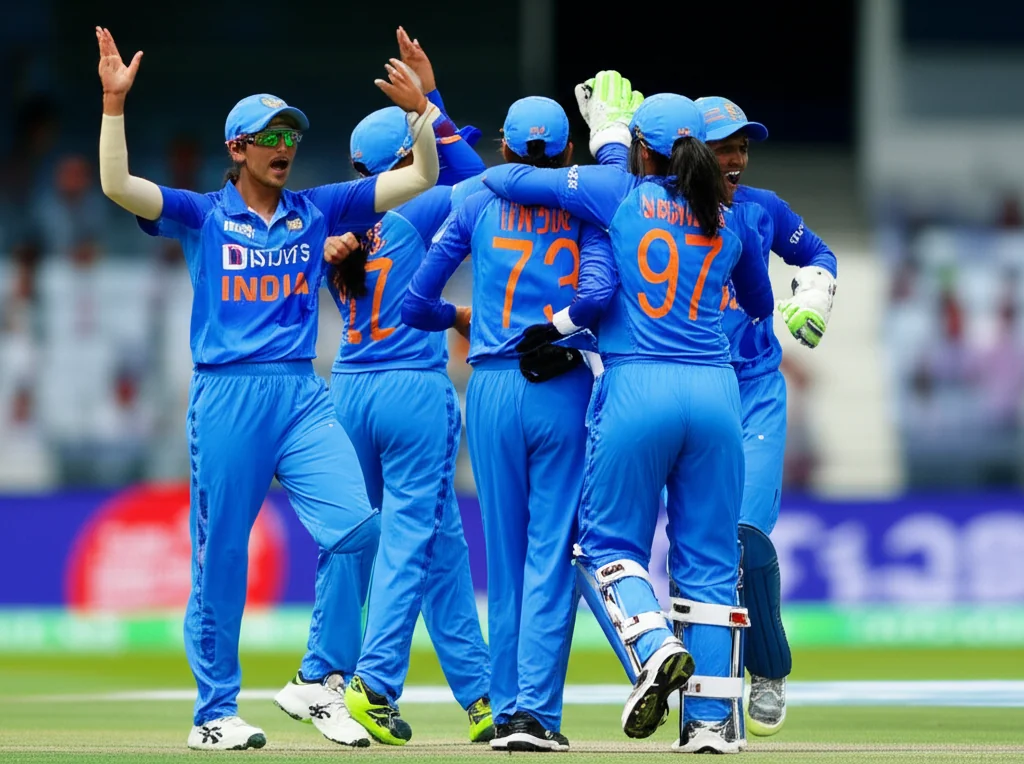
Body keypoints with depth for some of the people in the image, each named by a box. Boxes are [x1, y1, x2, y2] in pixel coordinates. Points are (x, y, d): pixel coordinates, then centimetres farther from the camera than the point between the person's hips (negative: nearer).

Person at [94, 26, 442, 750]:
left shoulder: (319, 210, 14)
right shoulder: (203, 216, 6)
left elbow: (421, 177, 11)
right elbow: (118, 186, -10)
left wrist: (420, 110, -4)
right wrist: (114, 103, -18)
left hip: (303, 394, 2)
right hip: (226, 395, -2)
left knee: (355, 525, -16)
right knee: (220, 557, 1)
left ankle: (326, 684, -1)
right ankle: (215, 714, 11)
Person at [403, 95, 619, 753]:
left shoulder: (478, 205, 5)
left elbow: (416, 305, 5)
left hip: (492, 390, 1)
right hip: (564, 392, -1)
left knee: (504, 552, 10)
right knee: (552, 551, -1)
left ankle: (506, 710, 12)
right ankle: (537, 711, -9)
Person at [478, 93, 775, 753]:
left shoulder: (619, 193, 2)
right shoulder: (735, 218, 11)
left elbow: (510, 179, 7)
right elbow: (761, 307, 27)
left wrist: (491, 175, 30)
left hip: (635, 387, -3)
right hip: (716, 390, 3)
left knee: (608, 542, 10)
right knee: (709, 560, 7)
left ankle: (652, 644, -18)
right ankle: (711, 720, 2)